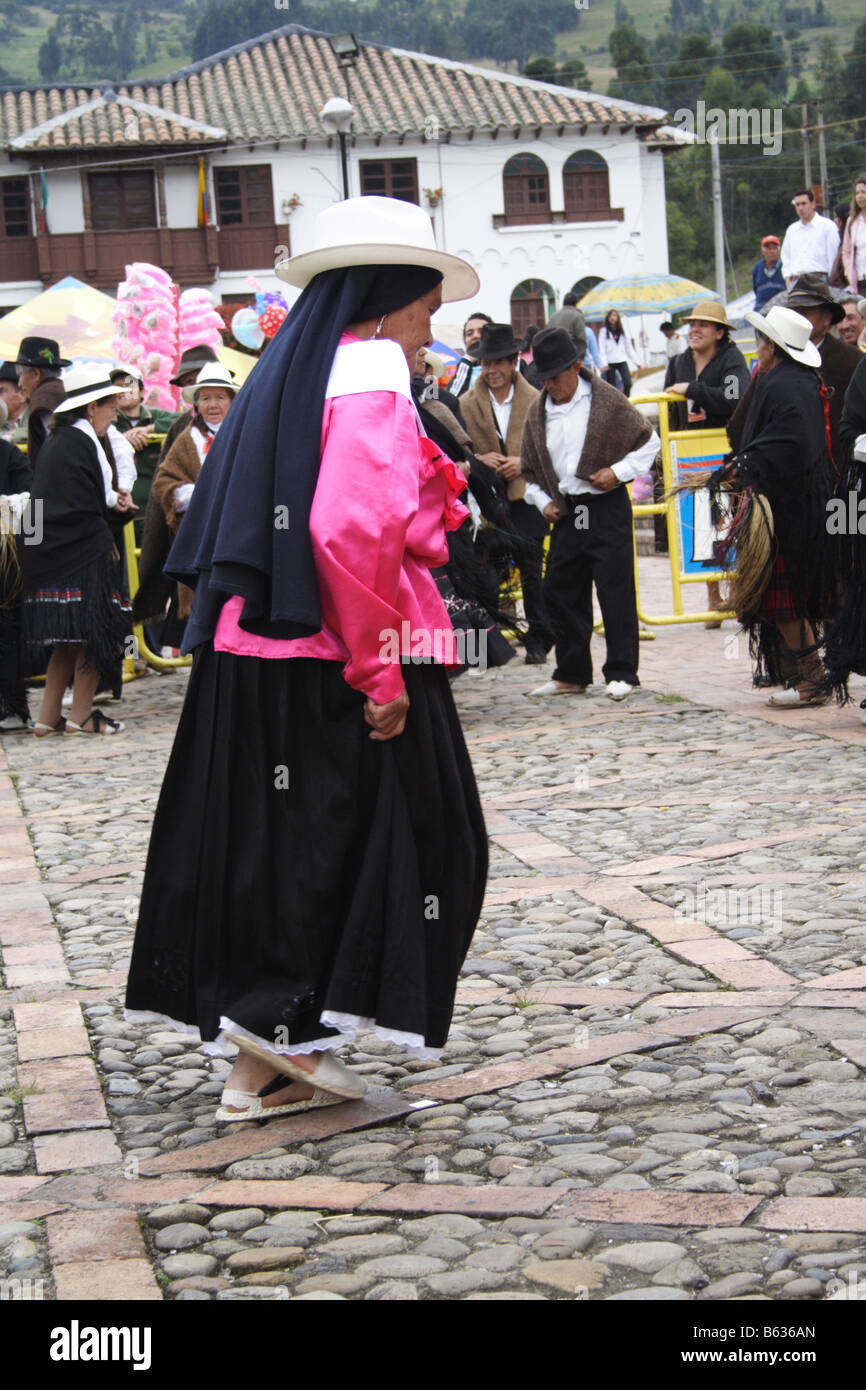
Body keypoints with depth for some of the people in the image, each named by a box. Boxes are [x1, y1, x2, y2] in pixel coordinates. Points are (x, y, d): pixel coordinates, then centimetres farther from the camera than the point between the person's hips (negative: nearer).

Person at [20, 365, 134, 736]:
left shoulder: (56, 442, 15)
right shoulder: (80, 444, -14)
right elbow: (82, 511, -17)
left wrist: (114, 505, 8)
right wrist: (106, 545, -6)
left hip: (55, 558, 9)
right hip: (83, 560, -9)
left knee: (69, 642, 12)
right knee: (94, 633, 0)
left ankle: (48, 717, 13)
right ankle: (81, 715, 4)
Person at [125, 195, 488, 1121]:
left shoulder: (292, 372, 17)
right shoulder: (370, 371, -10)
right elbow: (353, 531, -23)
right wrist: (380, 672, -20)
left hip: (253, 655, 9)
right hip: (334, 666, -9)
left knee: (270, 850, 12)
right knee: (376, 834, 2)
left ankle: (260, 1058, 17)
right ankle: (288, 1033, 2)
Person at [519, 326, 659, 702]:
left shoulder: (607, 400, -3)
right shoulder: (538, 411, 9)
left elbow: (648, 441, 3)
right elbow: (530, 469, 18)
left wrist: (619, 471, -9)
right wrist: (543, 502, 3)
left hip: (607, 506, -5)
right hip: (566, 511, 5)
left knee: (615, 589, -5)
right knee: (560, 590, 6)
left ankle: (621, 673, 3)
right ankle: (571, 674, 18)